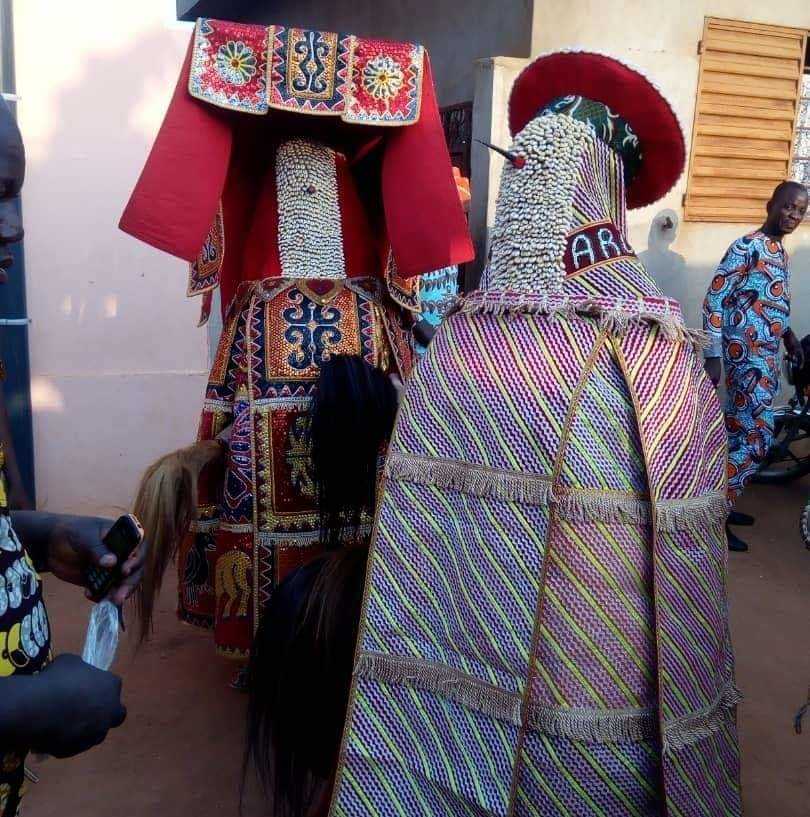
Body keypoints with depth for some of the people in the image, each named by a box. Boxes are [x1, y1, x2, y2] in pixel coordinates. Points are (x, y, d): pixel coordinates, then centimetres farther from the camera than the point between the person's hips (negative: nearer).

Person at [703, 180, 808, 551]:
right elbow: (714, 300, -16)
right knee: (757, 434, -10)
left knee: (741, 430, 13)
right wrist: (712, 356, -19)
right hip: (747, 354, -9)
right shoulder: (747, 247, -12)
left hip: (766, 354, 9)